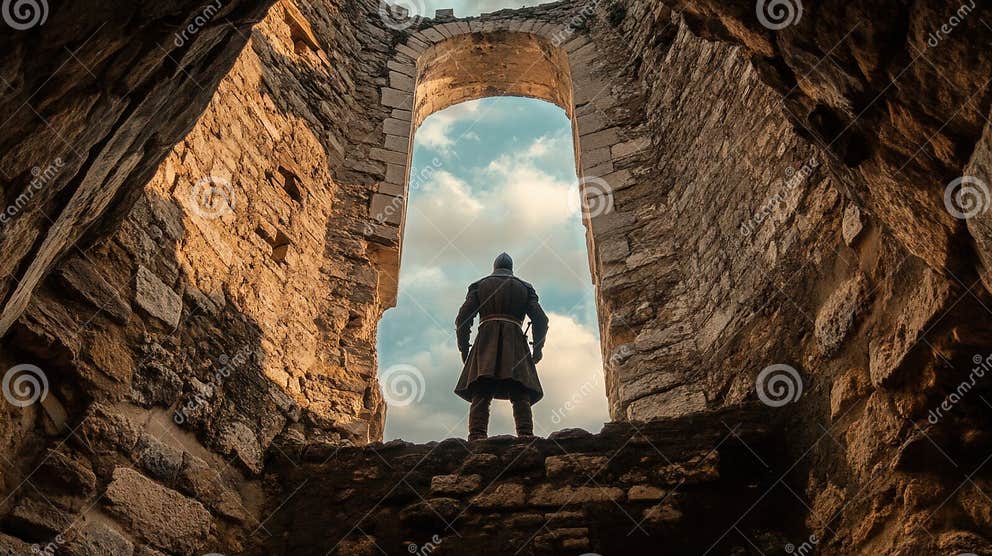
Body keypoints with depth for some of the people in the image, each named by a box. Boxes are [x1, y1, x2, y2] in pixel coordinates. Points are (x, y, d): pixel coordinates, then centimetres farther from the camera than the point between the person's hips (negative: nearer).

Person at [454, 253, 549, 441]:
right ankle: (525, 438, -18)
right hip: (515, 342, 0)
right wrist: (538, 348, 15)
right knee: (521, 396, -4)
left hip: (486, 341, 0)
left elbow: (462, 319, 7)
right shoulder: (524, 287, 21)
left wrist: (463, 348, 12)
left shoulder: (479, 285, 19)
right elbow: (541, 320, 9)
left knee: (480, 395, -7)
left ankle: (476, 439, -21)